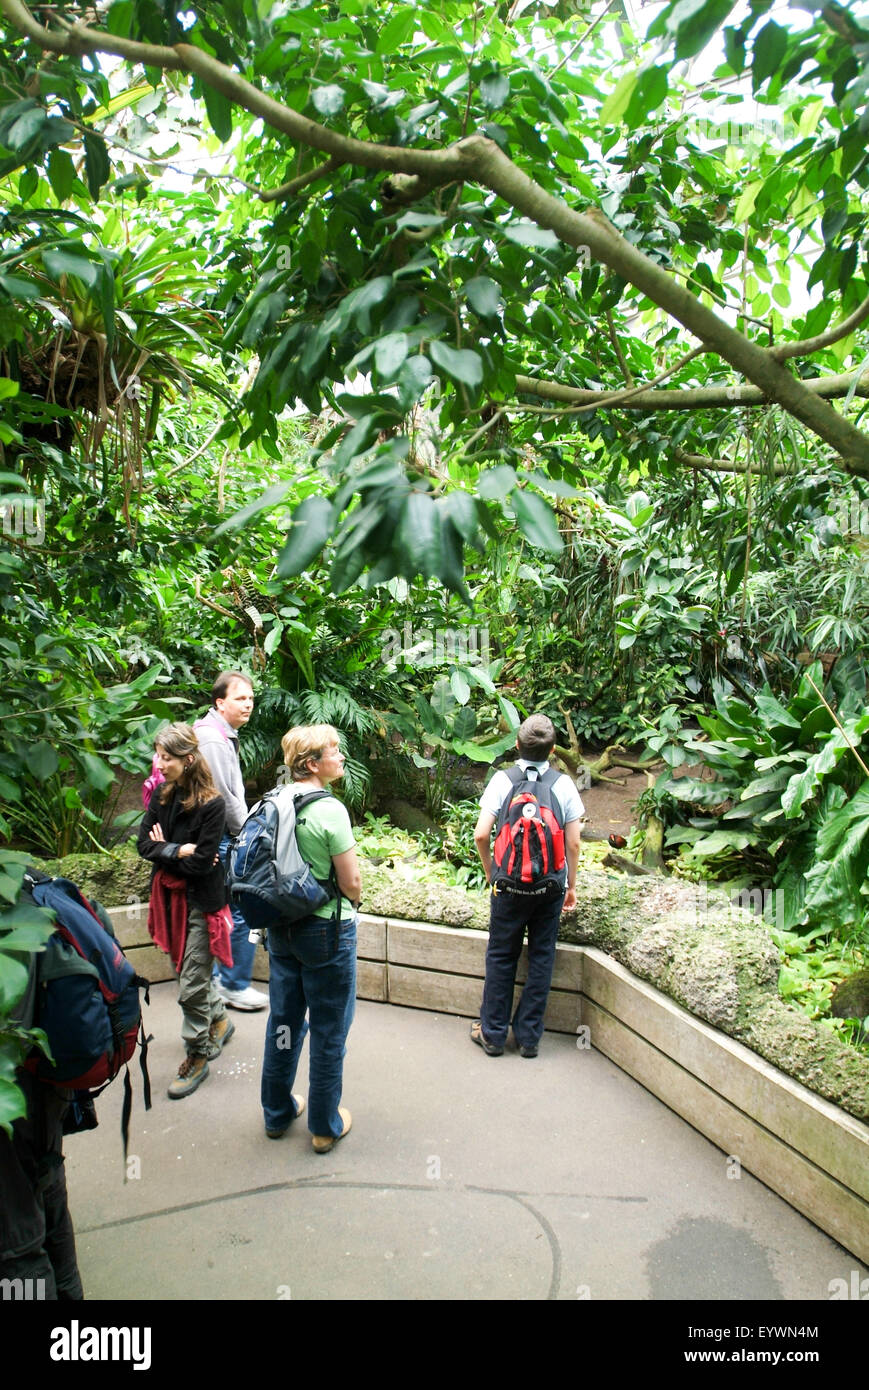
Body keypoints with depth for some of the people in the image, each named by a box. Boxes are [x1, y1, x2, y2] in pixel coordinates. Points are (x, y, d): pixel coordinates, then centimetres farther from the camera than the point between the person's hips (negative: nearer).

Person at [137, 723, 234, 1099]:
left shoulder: (211, 804, -19)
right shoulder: (162, 795, 1)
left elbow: (201, 863, -21)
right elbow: (144, 843, -3)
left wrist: (163, 850, -8)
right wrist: (179, 851, -18)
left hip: (201, 902, -7)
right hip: (169, 896, 7)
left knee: (192, 986, 0)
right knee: (189, 969, 21)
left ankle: (197, 1057, 17)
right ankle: (219, 1020, 44)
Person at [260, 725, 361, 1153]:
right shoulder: (329, 810, -21)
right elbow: (352, 883, -17)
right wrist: (350, 899, 3)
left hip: (281, 926, 7)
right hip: (326, 931, -7)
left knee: (284, 1020, 20)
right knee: (328, 1031, 9)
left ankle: (277, 1113, 36)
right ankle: (325, 1126, 23)